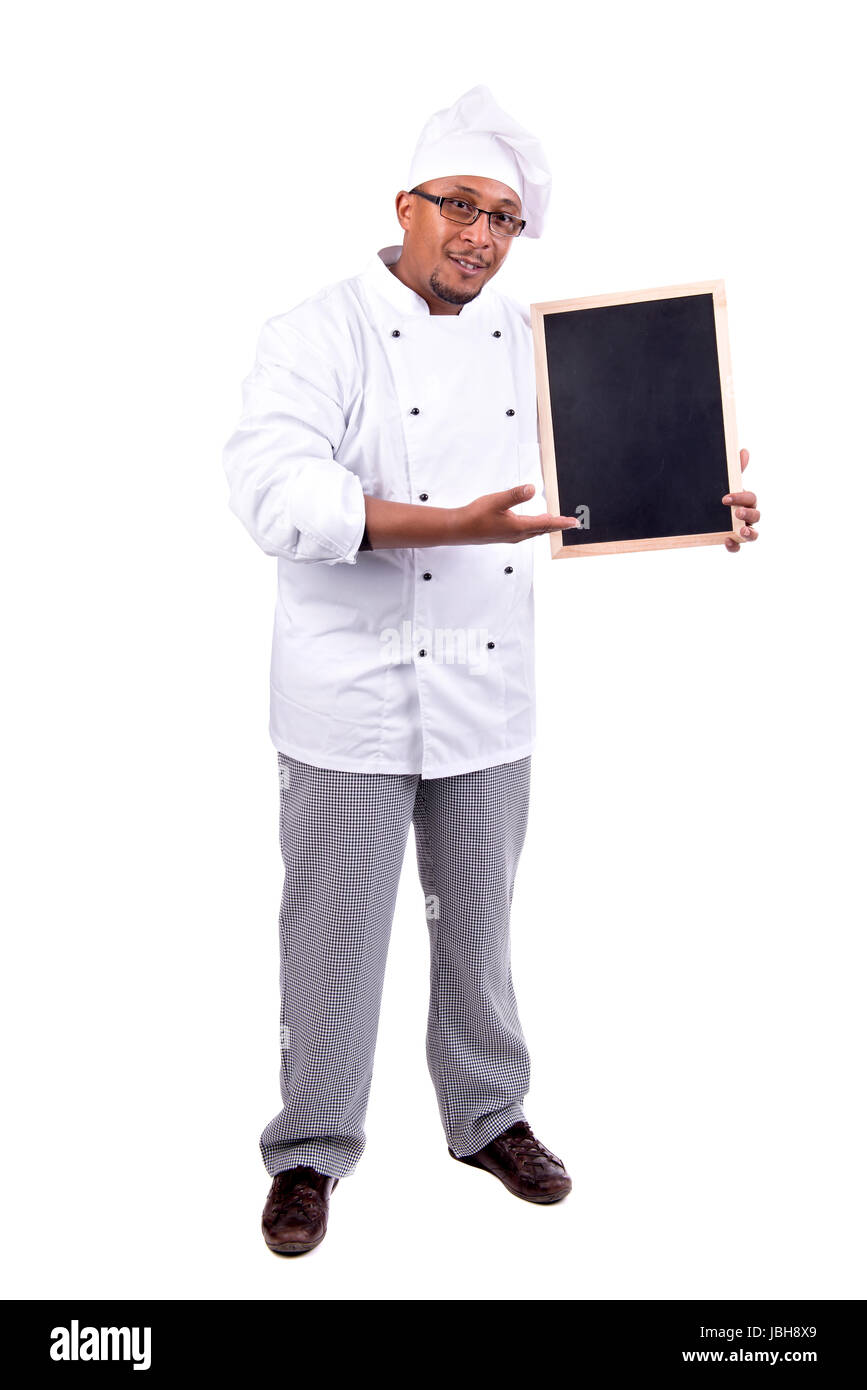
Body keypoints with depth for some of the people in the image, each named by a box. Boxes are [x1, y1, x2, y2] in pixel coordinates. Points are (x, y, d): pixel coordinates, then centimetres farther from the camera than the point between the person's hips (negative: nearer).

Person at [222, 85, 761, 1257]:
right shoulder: (320, 334, -9)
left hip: (489, 690, 5)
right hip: (355, 693, -4)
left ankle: (490, 1116, 36)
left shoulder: (533, 344, 8)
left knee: (478, 924, 17)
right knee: (337, 931, 5)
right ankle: (312, 1151, 23)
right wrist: (451, 525, -31)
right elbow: (277, 491, -23)